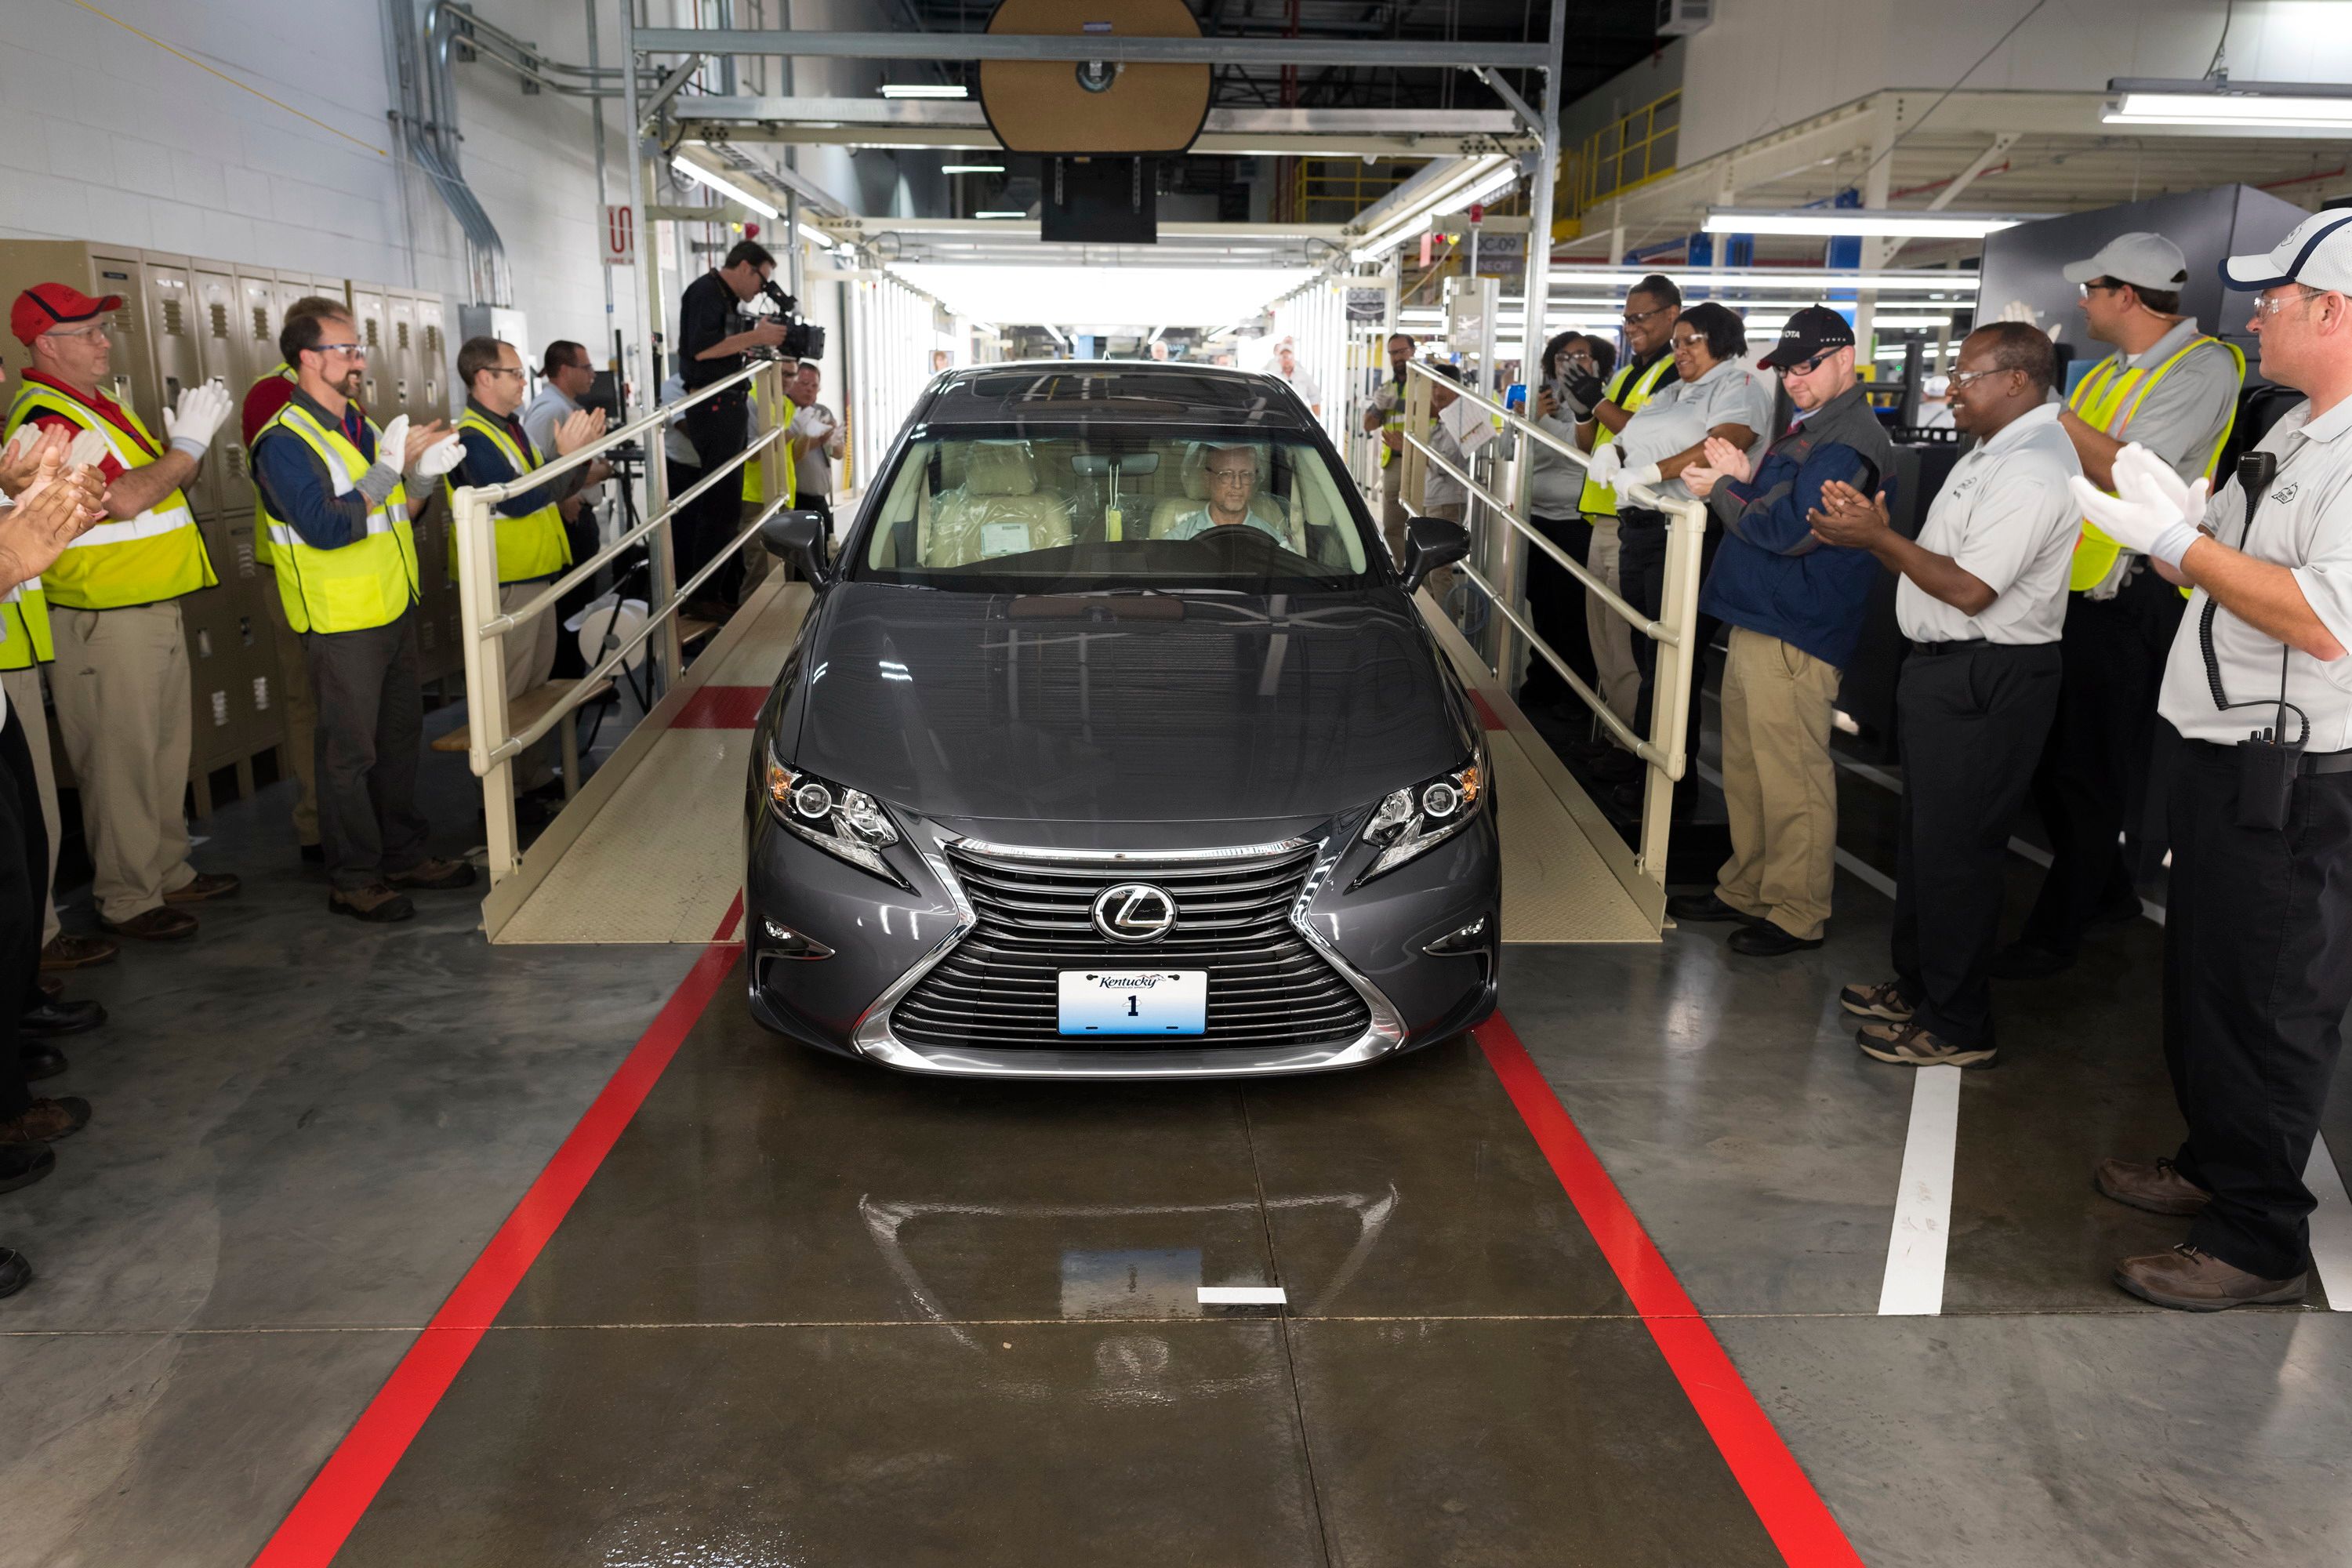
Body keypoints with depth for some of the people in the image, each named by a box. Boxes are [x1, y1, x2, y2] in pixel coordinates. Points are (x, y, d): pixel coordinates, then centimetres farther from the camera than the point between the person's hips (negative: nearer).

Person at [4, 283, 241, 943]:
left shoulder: (99, 406, 15)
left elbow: (158, 481, 23)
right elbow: (125, 498, -25)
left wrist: (190, 439, 7)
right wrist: (188, 442, -15)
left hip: (155, 607, 10)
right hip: (105, 622, -10)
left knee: (167, 750, 17)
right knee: (121, 761, -2)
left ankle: (169, 872, 29)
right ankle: (127, 899, 8)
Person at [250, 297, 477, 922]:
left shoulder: (360, 425, 13)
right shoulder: (285, 441, -15)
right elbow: (327, 528, -25)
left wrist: (424, 471, 3)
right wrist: (390, 468, -24)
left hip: (393, 610, 9)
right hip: (342, 623, -9)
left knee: (400, 735, 16)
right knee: (350, 750, -1)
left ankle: (404, 854, 29)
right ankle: (352, 879, 9)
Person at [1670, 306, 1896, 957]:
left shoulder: (1849, 440, -14)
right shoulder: (1808, 429, 20)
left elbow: (1790, 531, -20)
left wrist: (1723, 490, -7)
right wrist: (1744, 480, 4)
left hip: (1794, 633, -11)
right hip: (1758, 618, 11)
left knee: (1792, 778, -4)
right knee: (1746, 771, 16)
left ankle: (1797, 914, 6)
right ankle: (1747, 891, 28)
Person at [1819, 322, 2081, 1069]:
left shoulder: (2032, 469, -18)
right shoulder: (1992, 454, 16)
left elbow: (1969, 589, -23)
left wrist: (1880, 537, -17)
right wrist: (1879, 534, 0)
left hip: (1983, 682, -11)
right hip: (1947, 670, 11)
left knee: (1955, 849, -2)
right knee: (1926, 834, 20)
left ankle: (1956, 1026, 10)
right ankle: (1917, 984, 35)